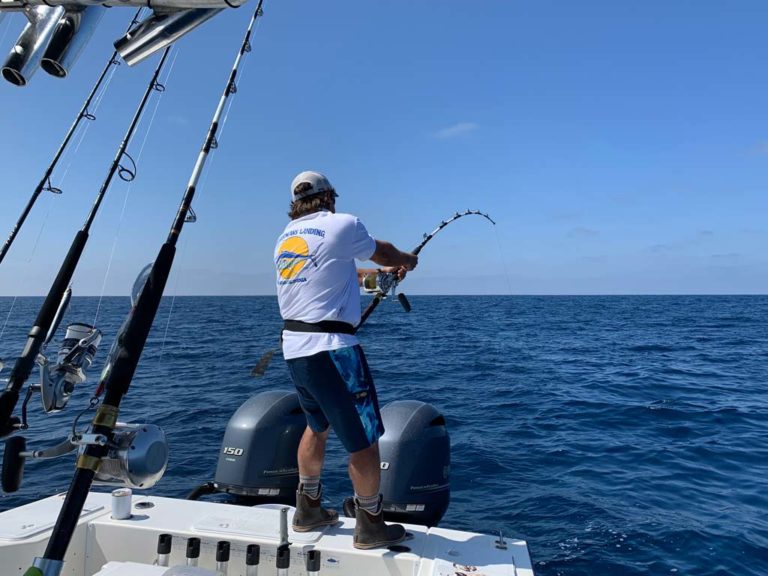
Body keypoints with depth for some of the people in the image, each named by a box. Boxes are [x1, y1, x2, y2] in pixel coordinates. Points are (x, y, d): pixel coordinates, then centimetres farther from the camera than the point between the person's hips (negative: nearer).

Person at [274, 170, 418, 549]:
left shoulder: (285, 238, 16)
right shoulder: (343, 224, -5)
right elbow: (381, 252, 11)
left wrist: (376, 274, 33)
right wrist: (406, 260, 33)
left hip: (293, 348, 8)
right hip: (330, 348, -8)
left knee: (317, 426, 25)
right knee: (363, 438, 6)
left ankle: (308, 510, 38)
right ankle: (370, 526, 21)